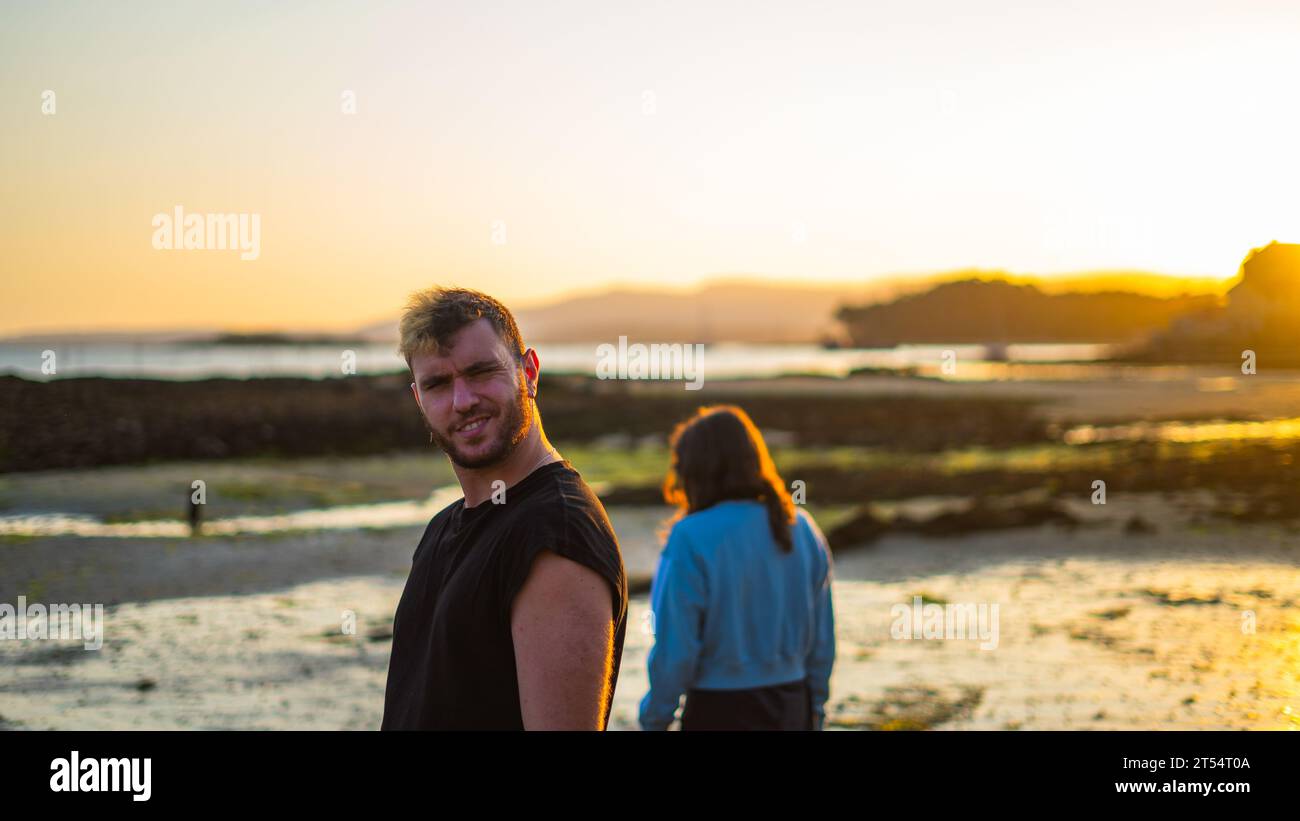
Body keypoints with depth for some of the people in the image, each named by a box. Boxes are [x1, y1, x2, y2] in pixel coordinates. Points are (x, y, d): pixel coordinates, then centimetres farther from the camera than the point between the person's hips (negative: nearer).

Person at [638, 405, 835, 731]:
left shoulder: (691, 539, -16)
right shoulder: (801, 529, 2)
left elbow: (675, 648, -15)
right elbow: (822, 637, 7)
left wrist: (654, 719, -2)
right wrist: (815, 708, 18)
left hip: (720, 708, -5)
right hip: (792, 707, 5)